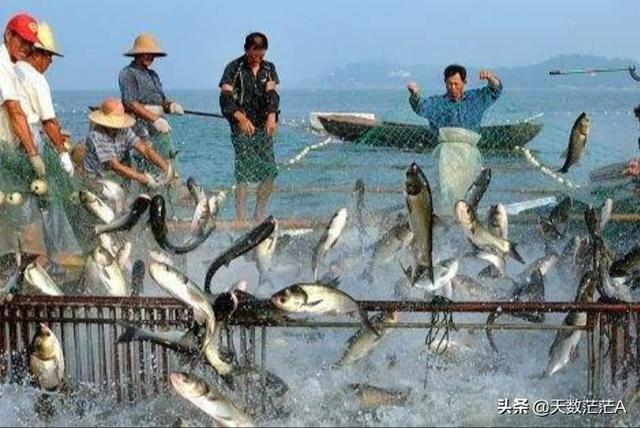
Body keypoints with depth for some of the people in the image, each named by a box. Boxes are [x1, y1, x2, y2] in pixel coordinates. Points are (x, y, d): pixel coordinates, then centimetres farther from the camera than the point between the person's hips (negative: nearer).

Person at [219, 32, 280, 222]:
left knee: (270, 172, 2)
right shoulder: (234, 68, -1)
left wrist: (272, 115, -20)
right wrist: (241, 118, -27)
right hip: (242, 127, -4)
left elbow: (272, 92, -1)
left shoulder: (269, 68, 13)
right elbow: (225, 96, -11)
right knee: (243, 174, -10)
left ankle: (259, 215, 18)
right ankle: (241, 218, -4)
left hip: (263, 127, 5)